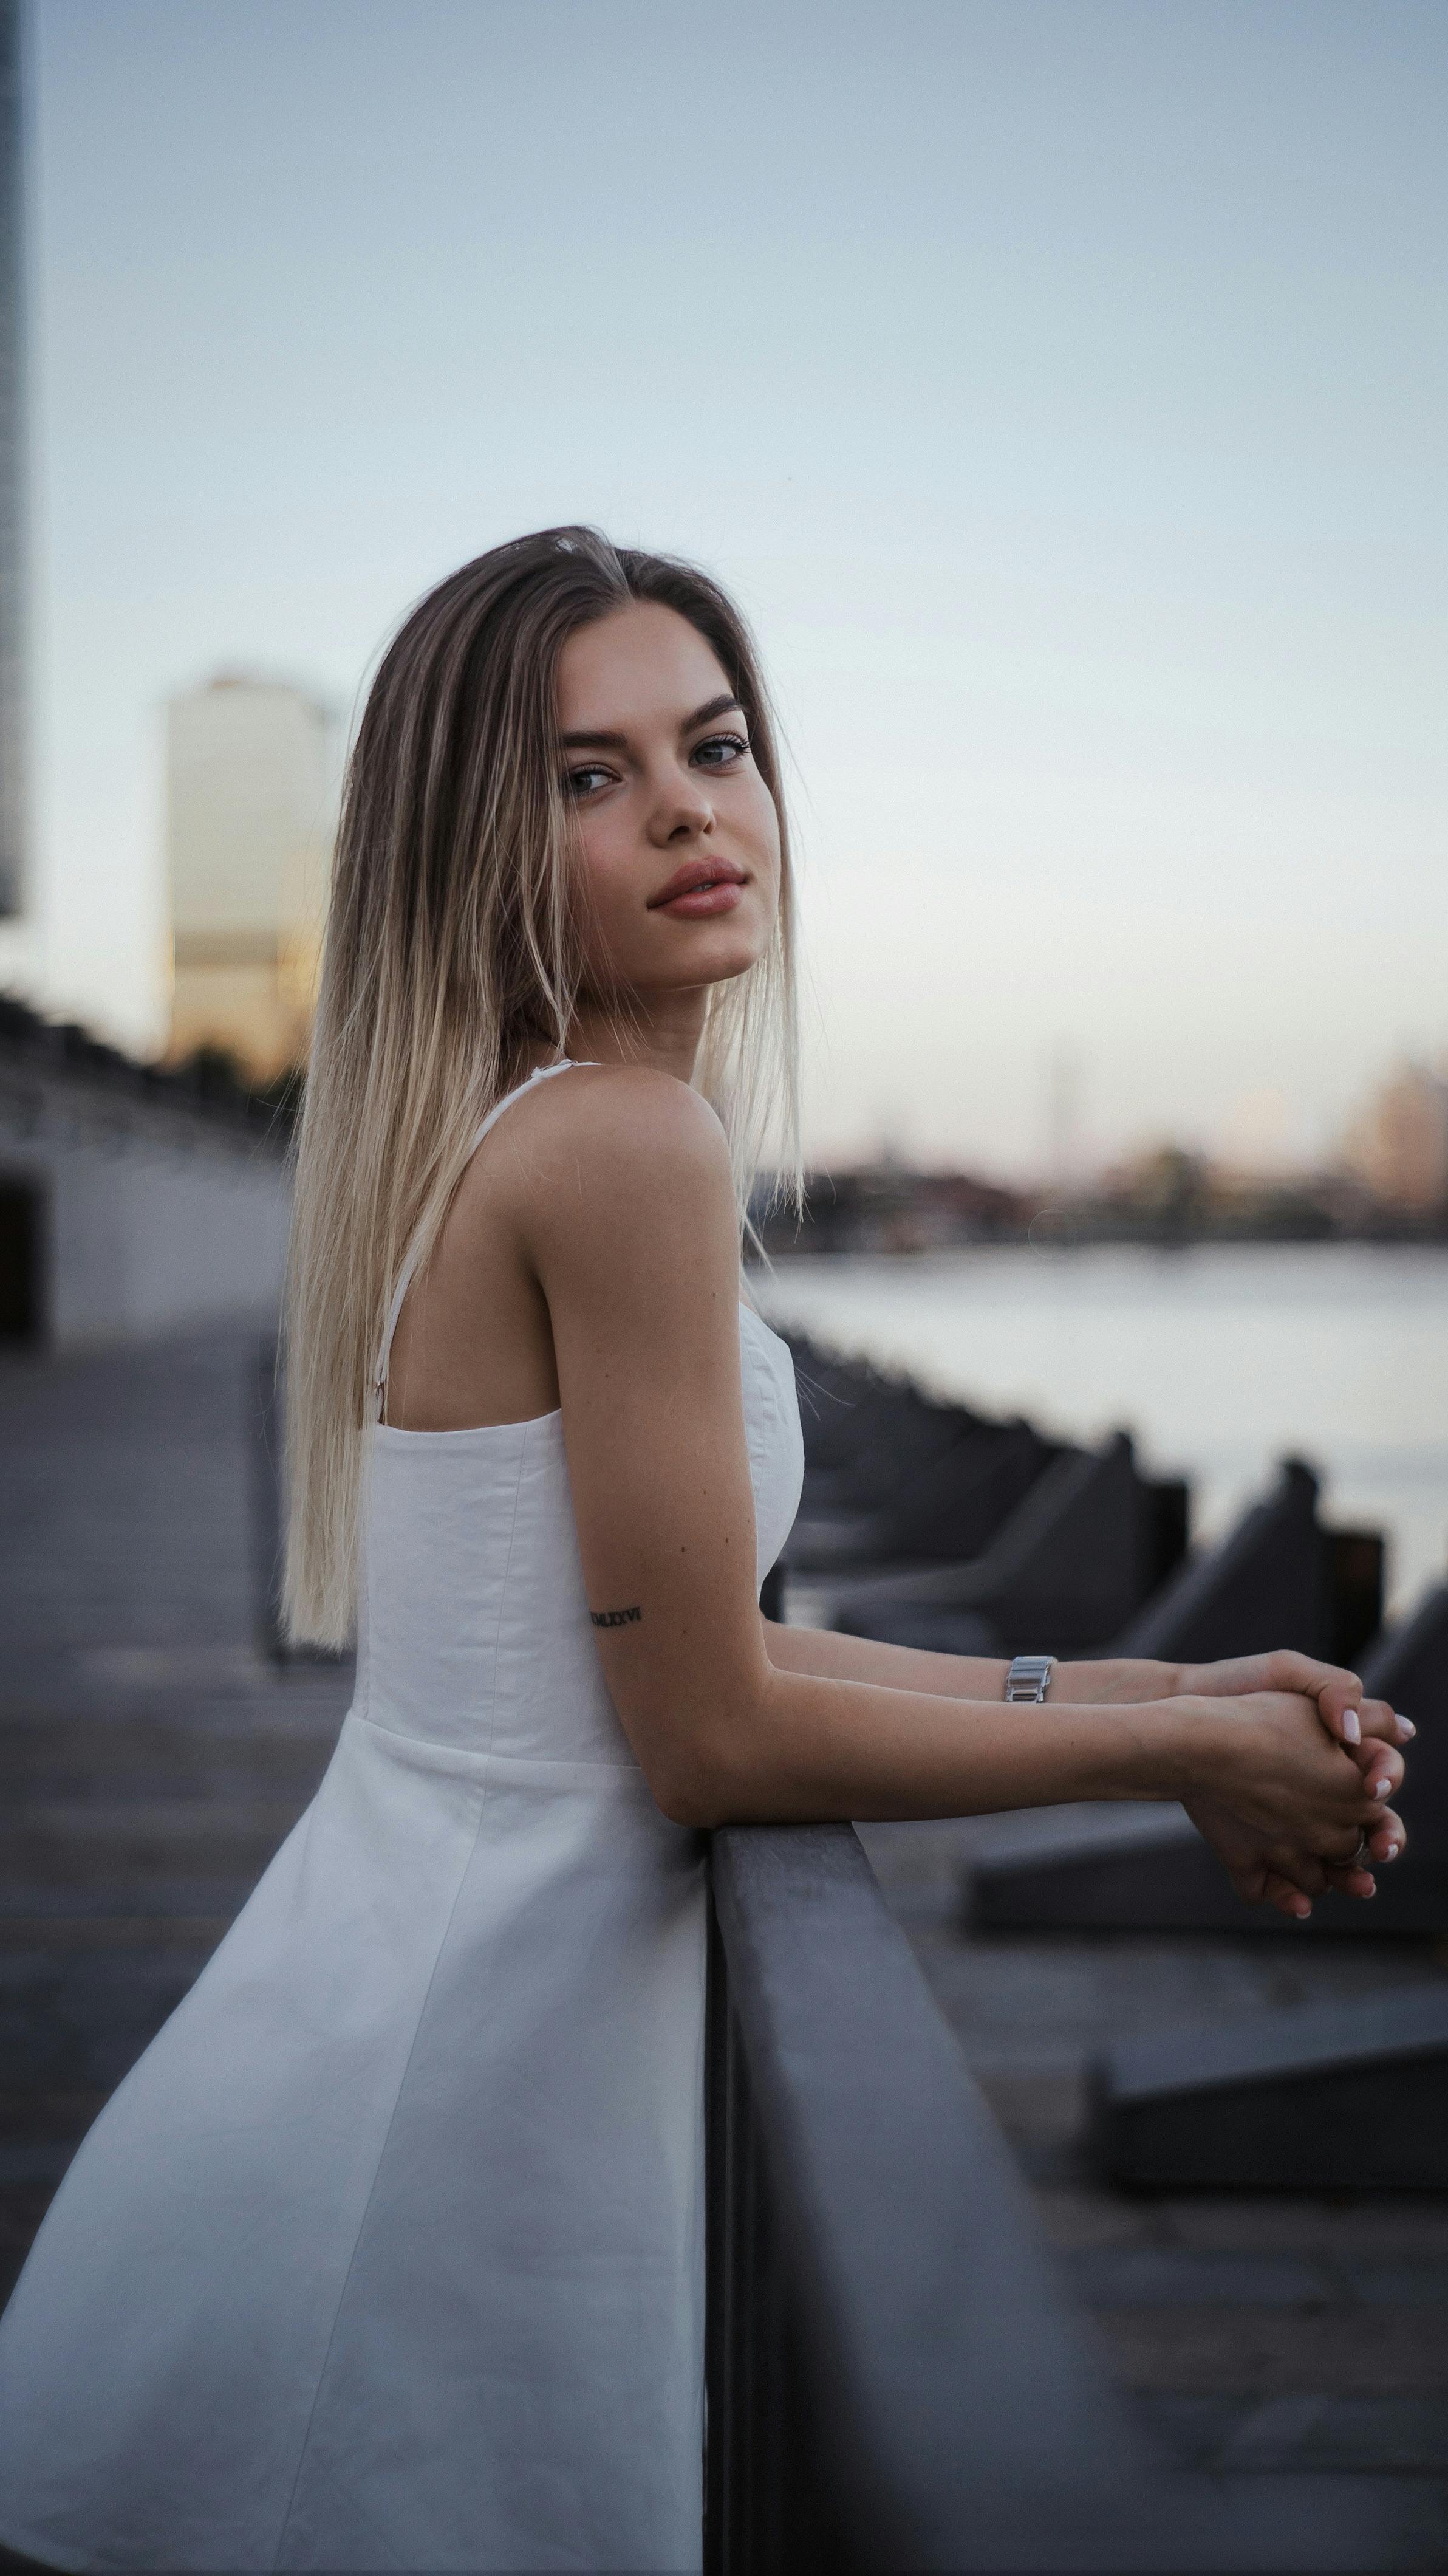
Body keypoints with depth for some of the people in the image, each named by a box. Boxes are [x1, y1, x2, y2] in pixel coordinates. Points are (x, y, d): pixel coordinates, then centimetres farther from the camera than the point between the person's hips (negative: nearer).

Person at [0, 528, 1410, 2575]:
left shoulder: (493, 1143, 10)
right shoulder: (629, 1143, -18)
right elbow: (713, 1737, -17)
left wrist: (1122, 1687, 9)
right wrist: (1179, 1747, -6)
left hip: (383, 1998, 9)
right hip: (448, 2076, -9)